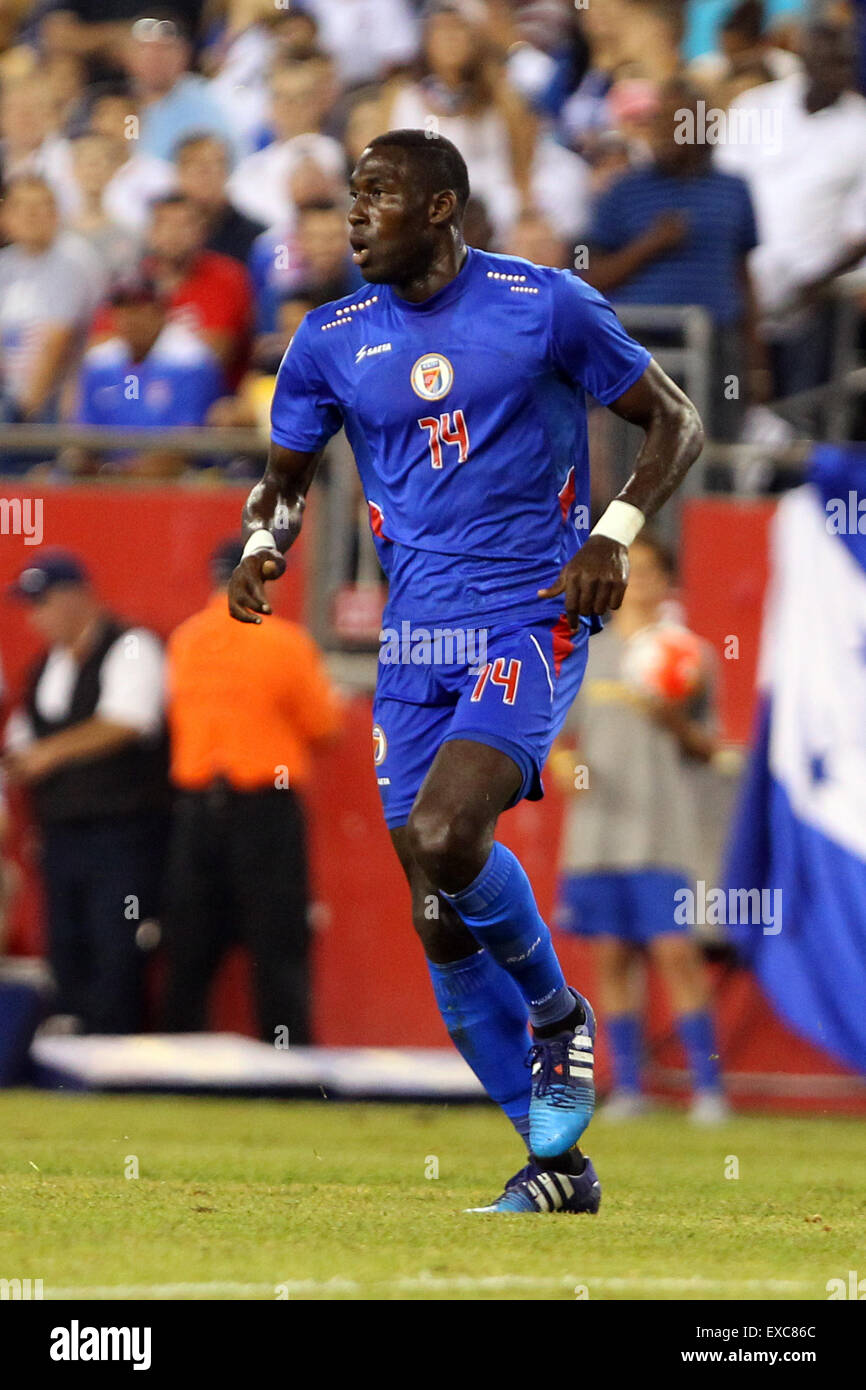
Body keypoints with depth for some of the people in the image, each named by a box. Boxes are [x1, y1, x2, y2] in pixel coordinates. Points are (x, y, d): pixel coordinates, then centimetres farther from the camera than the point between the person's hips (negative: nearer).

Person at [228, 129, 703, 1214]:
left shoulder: (544, 305, -4)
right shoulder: (332, 340, 7)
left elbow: (673, 421, 4)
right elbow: (285, 475, 19)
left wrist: (614, 535, -11)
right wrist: (261, 545, -3)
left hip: (532, 621, -5)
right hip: (415, 638, 5)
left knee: (441, 839, -27)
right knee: (441, 922, 0)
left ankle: (559, 1014, 2)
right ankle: (555, 1163, 12)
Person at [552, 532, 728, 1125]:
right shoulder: (587, 655, 14)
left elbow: (708, 747, 4)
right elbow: (560, 734, 16)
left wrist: (673, 721, -15)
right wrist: (564, 762, -5)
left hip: (663, 832, -3)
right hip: (597, 829, 3)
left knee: (676, 953, -11)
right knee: (611, 957, 1)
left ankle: (709, 1085, -7)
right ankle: (627, 1086, 6)